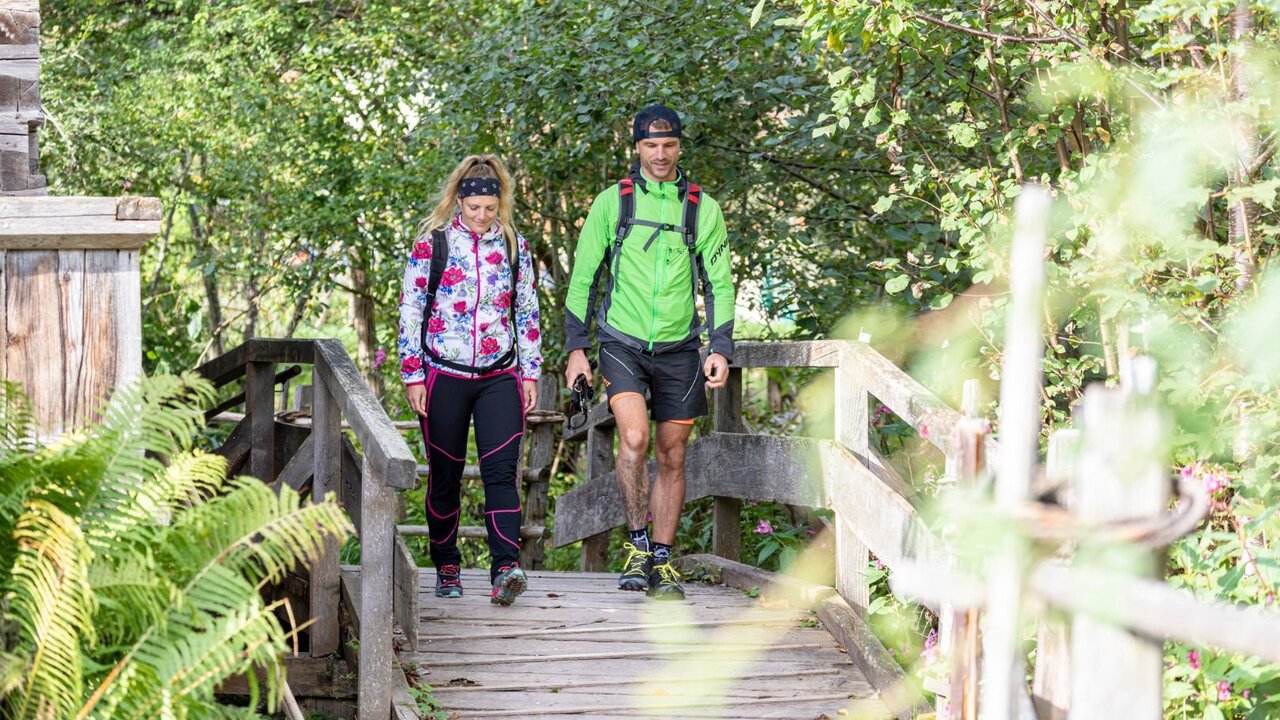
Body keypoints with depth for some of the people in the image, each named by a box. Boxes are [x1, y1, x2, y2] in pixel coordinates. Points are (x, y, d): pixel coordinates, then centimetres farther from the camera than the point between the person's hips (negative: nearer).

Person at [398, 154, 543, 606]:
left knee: (501, 471, -13)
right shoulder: (432, 244, 0)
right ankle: (447, 569, 19)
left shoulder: (514, 246, 8)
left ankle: (505, 569, -22)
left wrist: (530, 372, 9)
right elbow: (410, 311, 1)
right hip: (444, 377, -1)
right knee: (445, 477, 6)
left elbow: (528, 313, 14)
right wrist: (413, 376, -4)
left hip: (499, 377, 1)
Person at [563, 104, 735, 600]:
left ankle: (661, 563, 13)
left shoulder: (703, 209, 5)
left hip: (679, 349, 2)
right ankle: (637, 546, -9)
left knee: (672, 458, 4)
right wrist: (576, 348, 1)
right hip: (622, 344, -2)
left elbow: (719, 283, 8)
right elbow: (583, 277, 5)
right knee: (634, 439, -22)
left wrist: (721, 350, -2)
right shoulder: (612, 202, 1)